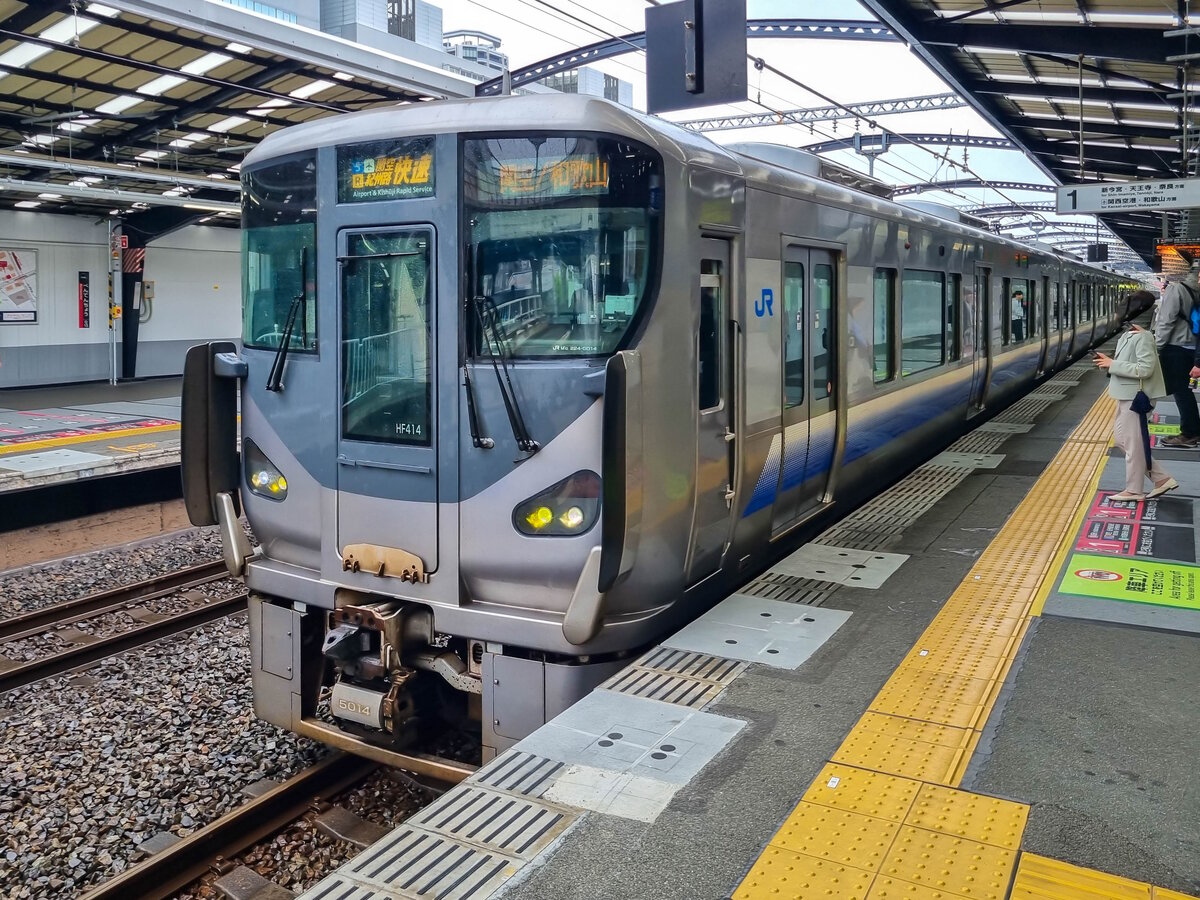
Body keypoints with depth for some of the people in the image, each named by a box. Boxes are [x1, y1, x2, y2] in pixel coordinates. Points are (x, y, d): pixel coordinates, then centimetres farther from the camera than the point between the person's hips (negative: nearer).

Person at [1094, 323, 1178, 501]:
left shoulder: (1142, 337, -20)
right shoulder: (1127, 336, 8)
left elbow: (1145, 369, -25)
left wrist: (1112, 364, -22)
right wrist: (1109, 361, 0)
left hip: (1136, 397, -10)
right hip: (1126, 395, 10)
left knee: (1133, 443, 1)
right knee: (1121, 438, 17)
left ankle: (1134, 490, 15)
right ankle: (1162, 478, 24)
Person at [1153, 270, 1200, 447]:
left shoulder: (1175, 288, -13)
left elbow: (1167, 321, -17)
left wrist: (1157, 346, -12)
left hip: (1175, 347, -8)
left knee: (1180, 391, -2)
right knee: (1184, 390, 15)